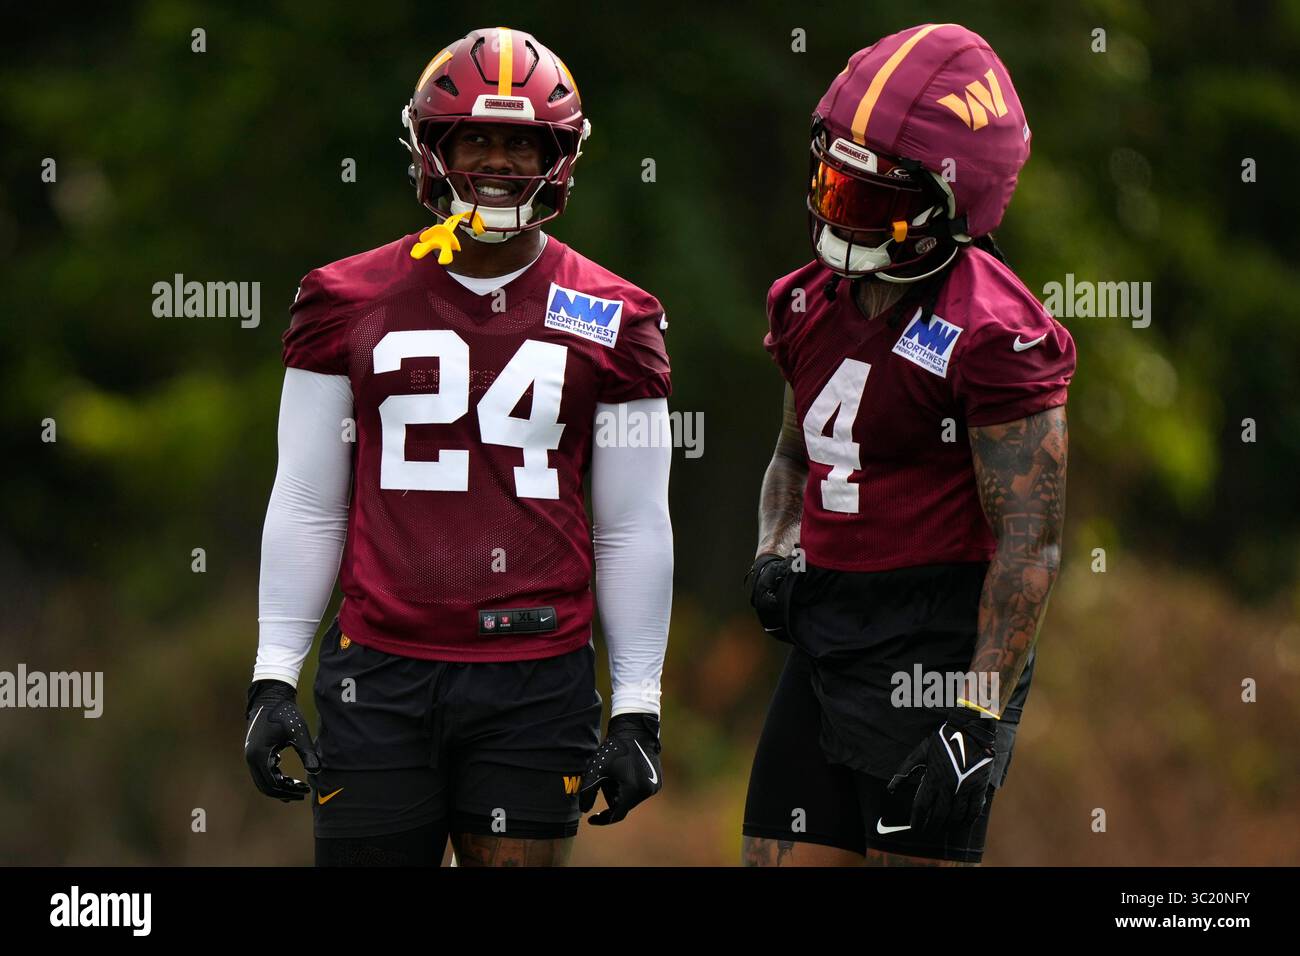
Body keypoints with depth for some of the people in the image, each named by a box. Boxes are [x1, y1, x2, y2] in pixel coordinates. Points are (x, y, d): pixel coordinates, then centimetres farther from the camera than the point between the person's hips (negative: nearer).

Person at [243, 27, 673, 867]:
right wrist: (273, 678, 4)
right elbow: (307, 508, 9)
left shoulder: (612, 324, 5)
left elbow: (633, 531, 7)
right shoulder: (350, 304, 6)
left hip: (536, 687, 0)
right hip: (381, 680, 0)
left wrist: (638, 710, 4)